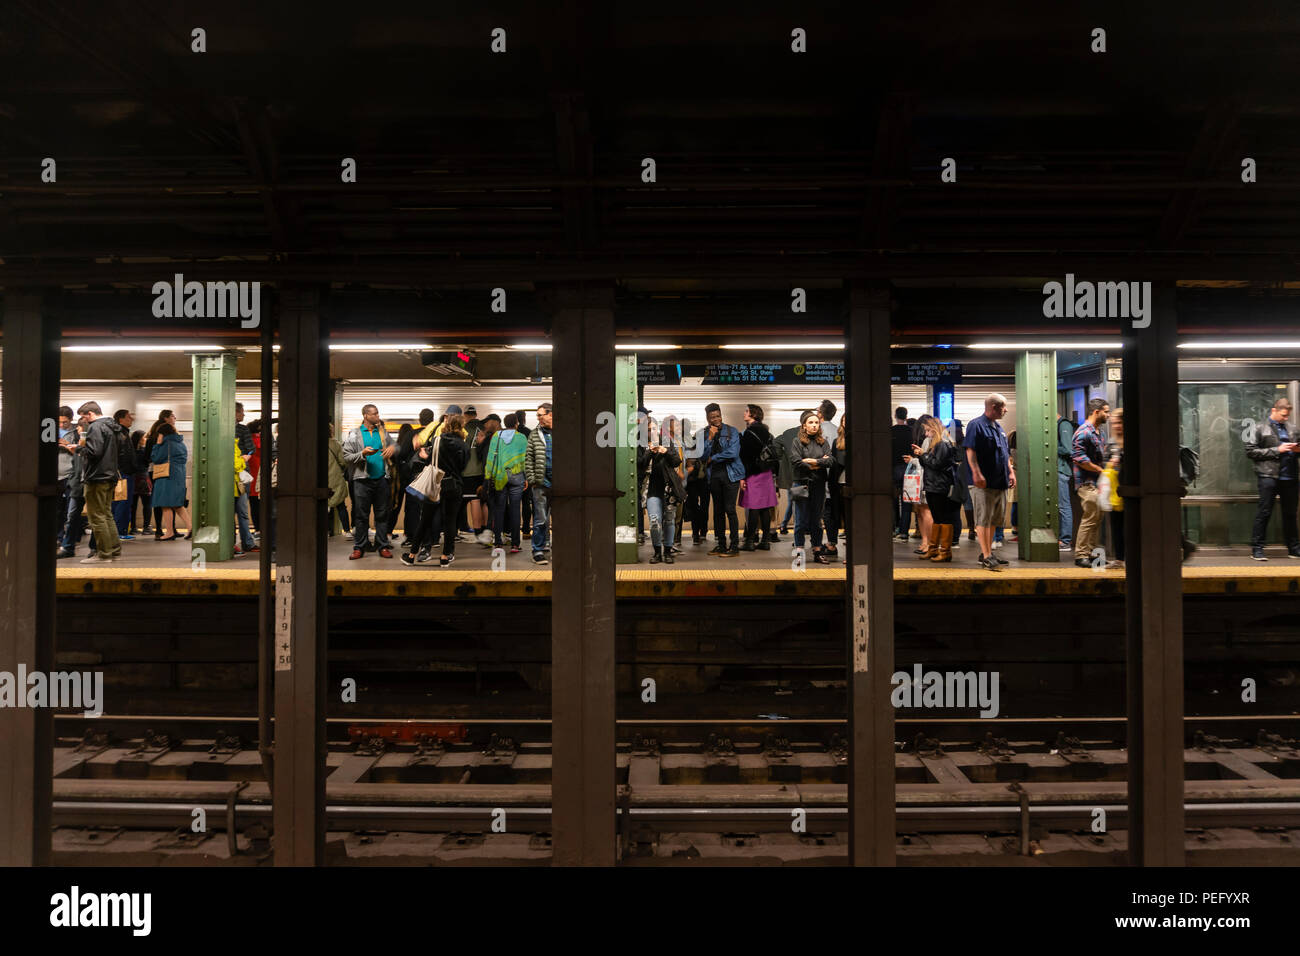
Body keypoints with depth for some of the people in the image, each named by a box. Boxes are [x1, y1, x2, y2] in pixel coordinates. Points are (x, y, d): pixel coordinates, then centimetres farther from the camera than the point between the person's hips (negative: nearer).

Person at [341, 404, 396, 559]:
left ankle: (382, 546, 13)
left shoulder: (383, 432, 12)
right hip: (362, 480, -3)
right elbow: (346, 456, -1)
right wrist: (362, 454, -16)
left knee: (382, 514, 6)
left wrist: (393, 448, -3)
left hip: (381, 478, 3)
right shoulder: (355, 434, 2)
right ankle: (359, 547, 9)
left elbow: (395, 445, 21)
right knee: (361, 515, 2)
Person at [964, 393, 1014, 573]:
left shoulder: (999, 428, 20)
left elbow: (1006, 454, 26)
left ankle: (987, 553, 21)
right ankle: (986, 557, -8)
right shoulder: (976, 425, -8)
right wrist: (977, 473, -24)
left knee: (994, 520, 13)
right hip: (984, 483, -9)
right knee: (984, 520, -7)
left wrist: (1011, 471, 16)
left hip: (1000, 483, 9)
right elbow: (970, 451, -17)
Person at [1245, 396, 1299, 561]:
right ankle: (1257, 549, -1)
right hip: (1269, 476, -5)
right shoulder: (1261, 428, 2)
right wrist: (1277, 450, -10)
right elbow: (1250, 451, -5)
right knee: (1264, 513, -4)